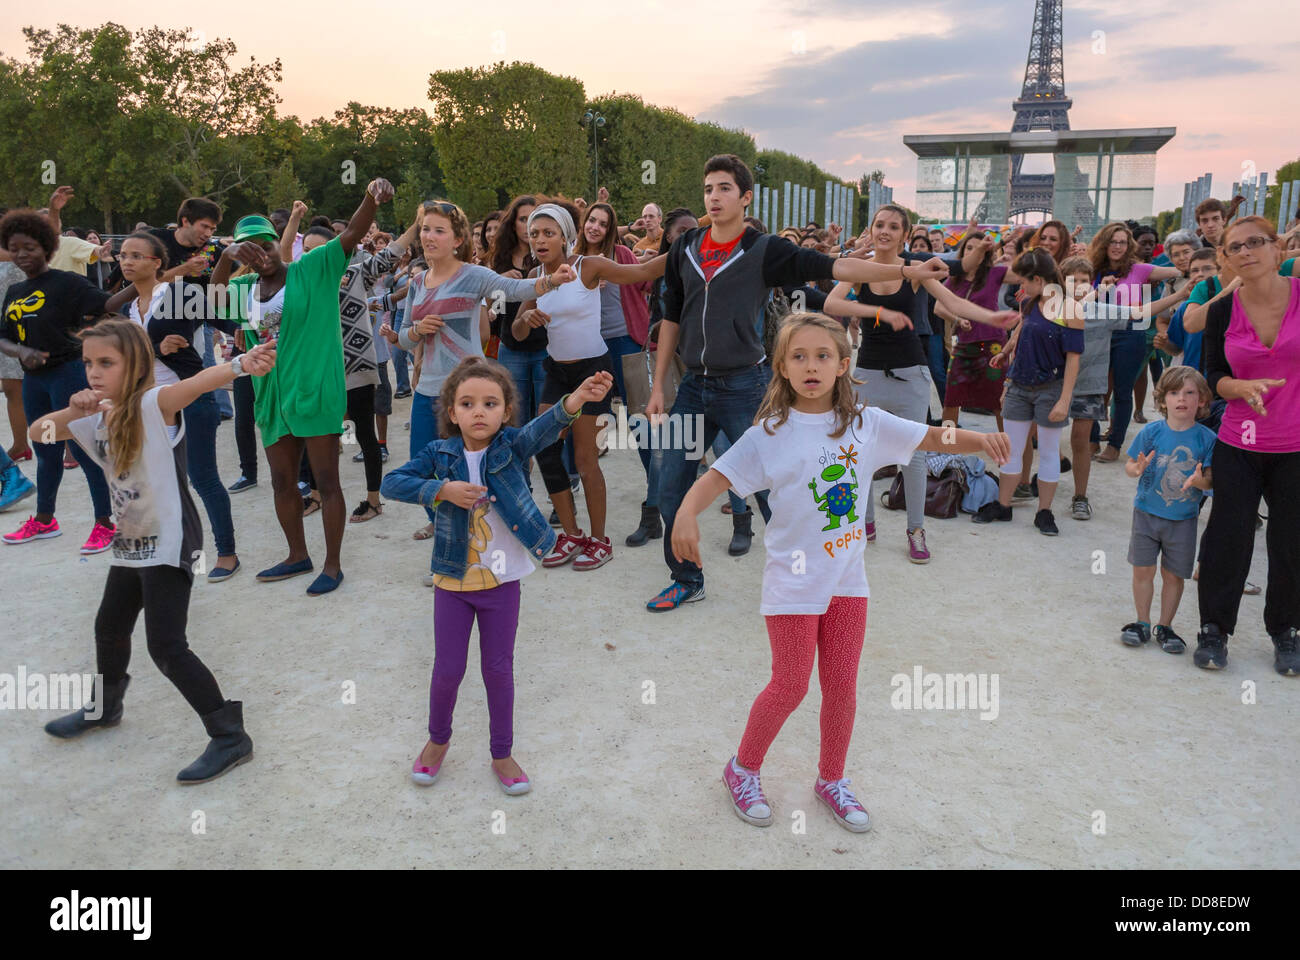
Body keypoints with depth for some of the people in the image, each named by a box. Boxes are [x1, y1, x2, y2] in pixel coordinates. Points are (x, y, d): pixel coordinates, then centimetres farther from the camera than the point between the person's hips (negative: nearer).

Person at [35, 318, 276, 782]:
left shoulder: (155, 404, -18)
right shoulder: (96, 419, 6)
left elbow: (200, 382, -37)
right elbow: (36, 432, 11)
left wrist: (241, 364, -58)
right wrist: (71, 412, -10)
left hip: (169, 543, -9)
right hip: (130, 544, 9)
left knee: (166, 646, -12)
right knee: (109, 627, 26)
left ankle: (230, 737, -3)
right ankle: (105, 707, 52)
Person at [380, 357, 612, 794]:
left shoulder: (510, 447, -11)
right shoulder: (439, 453, -7)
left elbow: (545, 426, -30)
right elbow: (391, 483, -12)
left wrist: (577, 399, -50)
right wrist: (441, 489, -27)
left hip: (502, 582, 0)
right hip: (453, 582, 1)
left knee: (499, 669, 11)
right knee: (448, 669, 11)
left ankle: (502, 754, 30)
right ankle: (438, 740, 39)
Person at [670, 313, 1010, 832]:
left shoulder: (866, 424, -1)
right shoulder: (769, 433, -11)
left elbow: (932, 438, 2)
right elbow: (717, 476, -17)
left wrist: (978, 439, -16)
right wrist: (686, 513, -35)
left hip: (847, 578, 4)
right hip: (793, 580, -4)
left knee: (842, 686, 12)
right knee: (790, 687, 3)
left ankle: (832, 780, 35)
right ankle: (743, 769, 28)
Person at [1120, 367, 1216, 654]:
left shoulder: (1206, 438, -6)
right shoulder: (1151, 432, -5)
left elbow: (1210, 479, -5)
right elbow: (1129, 465, -1)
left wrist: (1199, 481, -27)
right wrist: (1137, 468, -23)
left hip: (1183, 519, 0)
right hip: (1147, 513, 0)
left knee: (1173, 575, 7)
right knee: (1143, 570, 5)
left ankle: (1165, 626, 23)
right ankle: (1142, 622, 21)